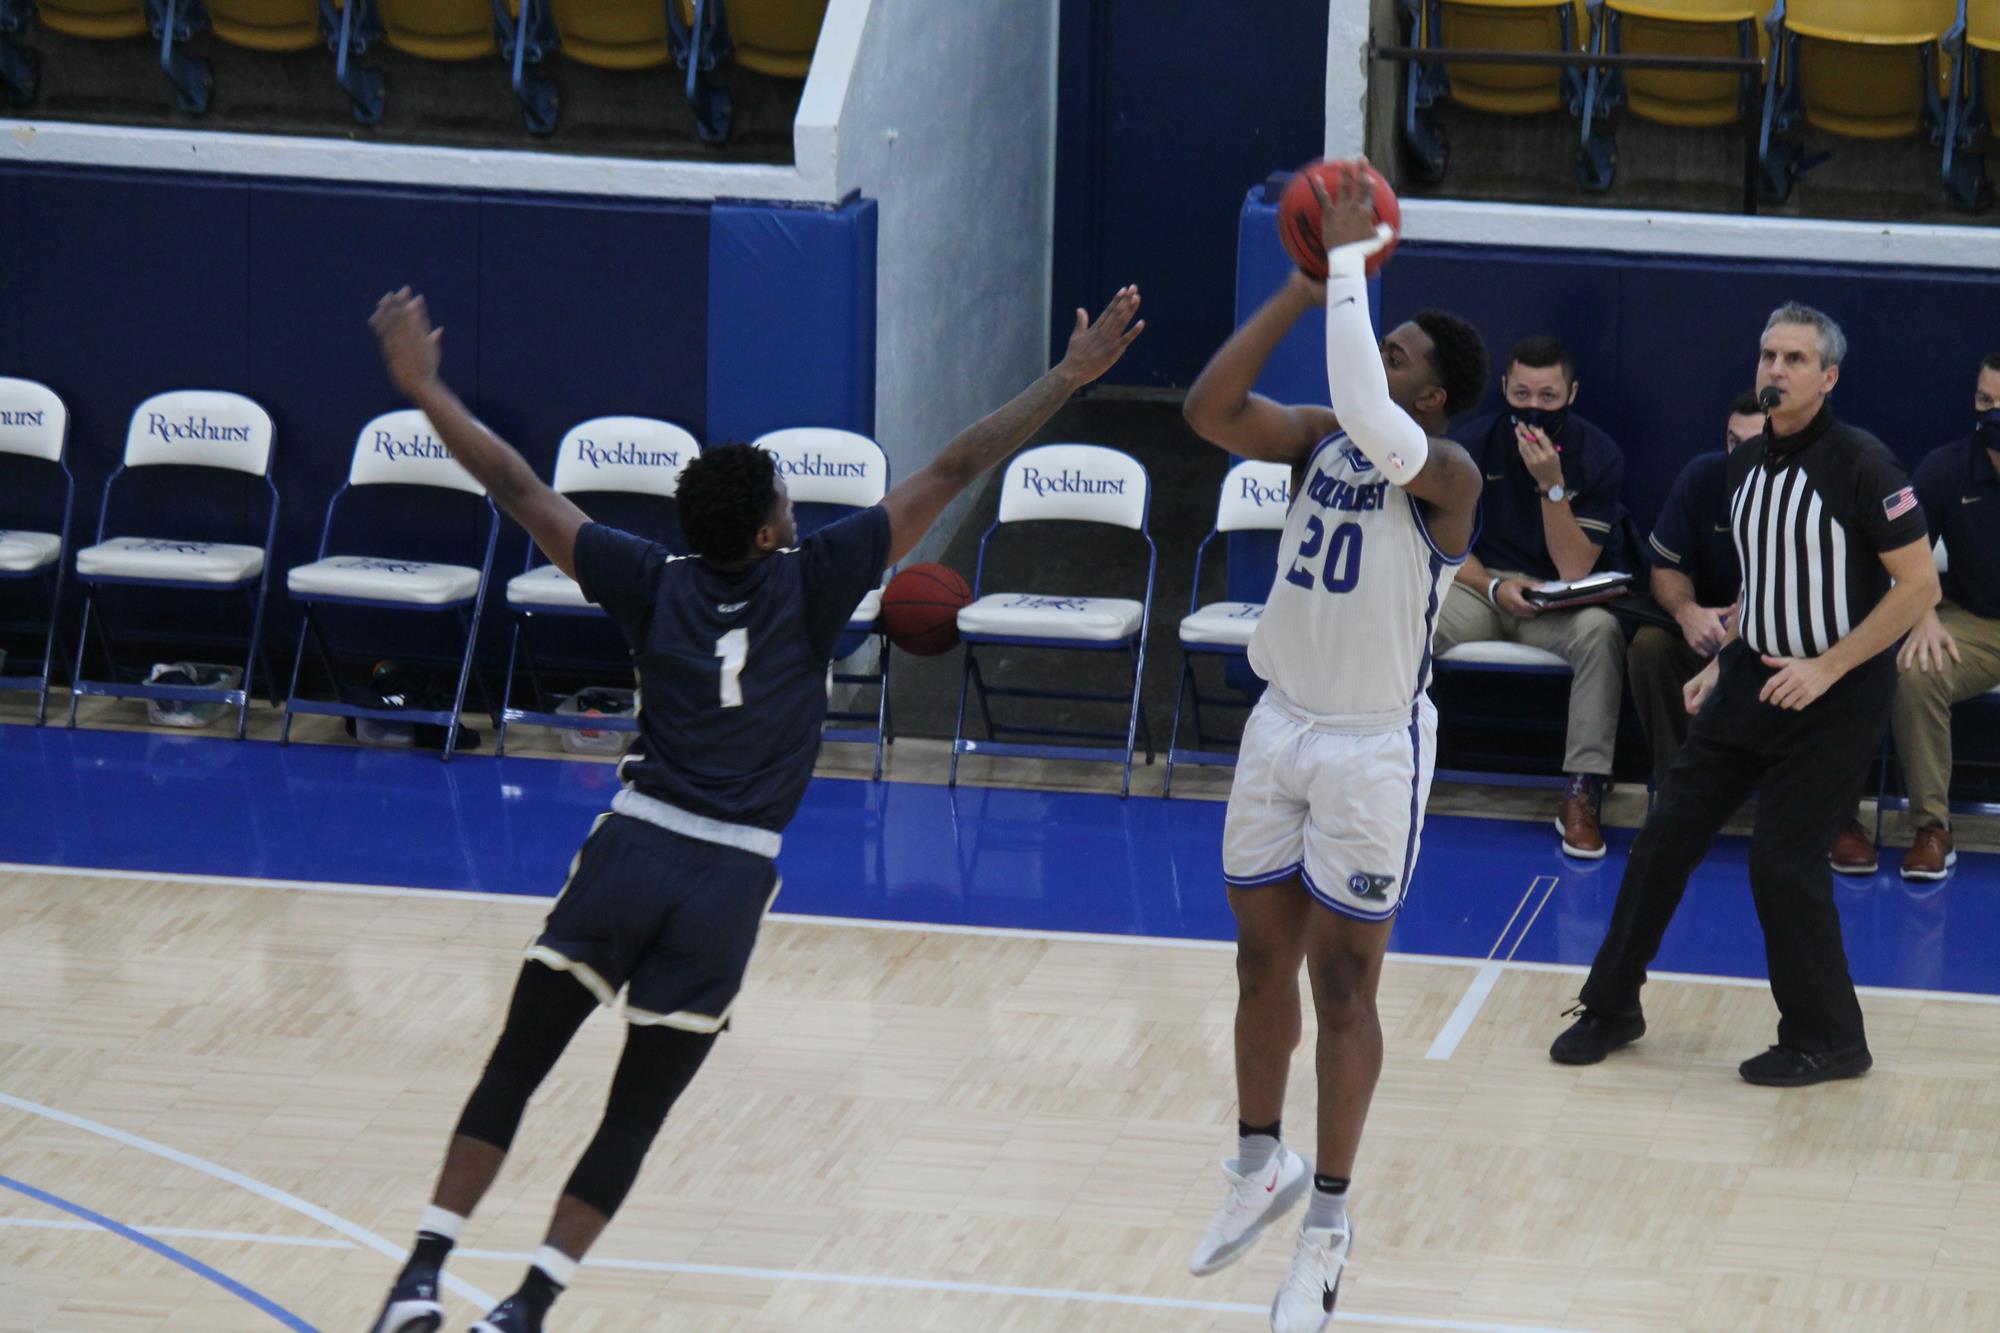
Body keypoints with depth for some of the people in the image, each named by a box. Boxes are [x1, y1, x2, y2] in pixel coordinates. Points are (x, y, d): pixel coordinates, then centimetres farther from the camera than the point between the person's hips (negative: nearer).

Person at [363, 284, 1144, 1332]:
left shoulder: (655, 584, 4)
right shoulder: (812, 581, -1)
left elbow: (516, 488, 8)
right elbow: (951, 474, 1)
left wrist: (424, 390, 18)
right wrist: (1071, 377, 4)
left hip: (630, 851, 1)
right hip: (730, 884, -1)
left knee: (512, 1072, 8)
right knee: (634, 1117, 6)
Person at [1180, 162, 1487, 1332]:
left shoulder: (1446, 474, -18)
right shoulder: (1321, 437, 2)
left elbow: (1365, 416, -38)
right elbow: (1212, 409, -14)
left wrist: (1350, 267, -33)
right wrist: (1305, 287, -17)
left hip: (1374, 749, -6)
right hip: (1282, 724, 6)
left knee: (1344, 985, 1)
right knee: (1263, 962, 16)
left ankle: (1330, 1224, 12)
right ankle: (1262, 1168, 35)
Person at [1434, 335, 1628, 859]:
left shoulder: (1598, 457, -8)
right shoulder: (1473, 443, -2)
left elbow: (1573, 571, -14)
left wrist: (1552, 483, -25)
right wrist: (1494, 587, -18)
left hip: (1553, 603, -1)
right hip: (1478, 585, 1)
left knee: (1600, 629, -35)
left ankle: (1582, 792, -30)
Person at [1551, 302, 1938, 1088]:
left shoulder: (1860, 464, -15)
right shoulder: (1747, 463, 7)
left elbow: (1919, 585, -16)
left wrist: (1827, 668, -19)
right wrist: (1724, 664, 14)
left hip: (1833, 699, -7)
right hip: (1752, 684, 7)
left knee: (1783, 862, -9)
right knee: (1666, 838, 5)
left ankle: (1827, 1041, 9)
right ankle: (1612, 1007, 18)